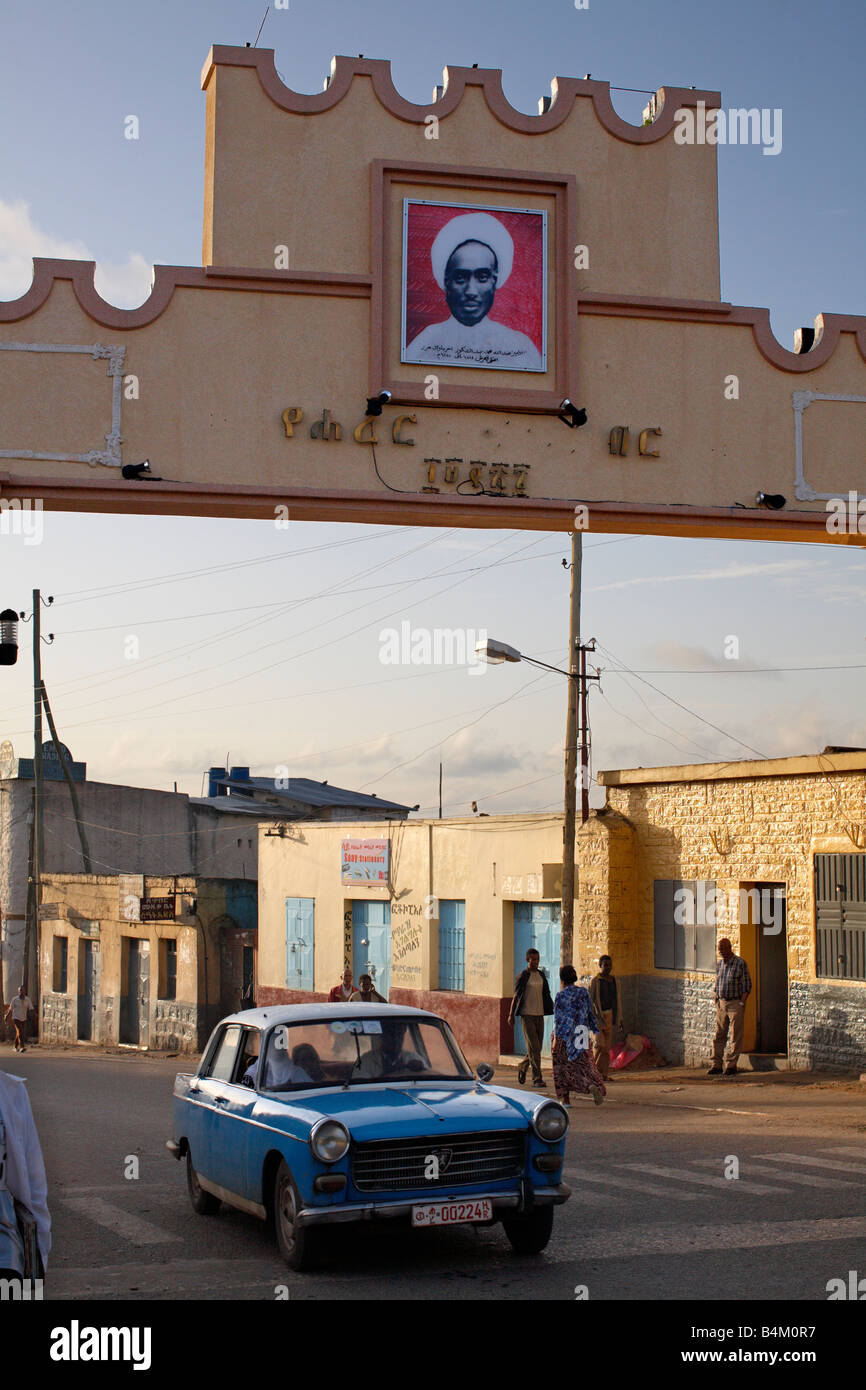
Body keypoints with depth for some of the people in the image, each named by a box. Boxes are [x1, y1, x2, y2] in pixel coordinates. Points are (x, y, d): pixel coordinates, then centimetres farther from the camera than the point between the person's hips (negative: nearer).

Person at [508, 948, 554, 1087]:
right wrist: (511, 1015, 2)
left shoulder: (542, 975, 12)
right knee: (533, 1047, -10)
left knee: (537, 1048, 9)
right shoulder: (522, 977, -3)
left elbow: (546, 995, 16)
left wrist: (554, 1009, 8)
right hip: (527, 1014, -5)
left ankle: (522, 1068, 32)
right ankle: (537, 1078, -9)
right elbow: (516, 996, 1)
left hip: (539, 1014, 5)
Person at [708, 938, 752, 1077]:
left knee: (736, 1037, -2)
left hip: (736, 1003, -5)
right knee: (719, 1035, 3)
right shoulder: (719, 965, 12)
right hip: (721, 1003, 5)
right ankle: (716, 1066, 5)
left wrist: (741, 1003, -12)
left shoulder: (740, 963, -5)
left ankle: (731, 1066, 2)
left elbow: (747, 986, -6)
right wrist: (716, 1000, 9)